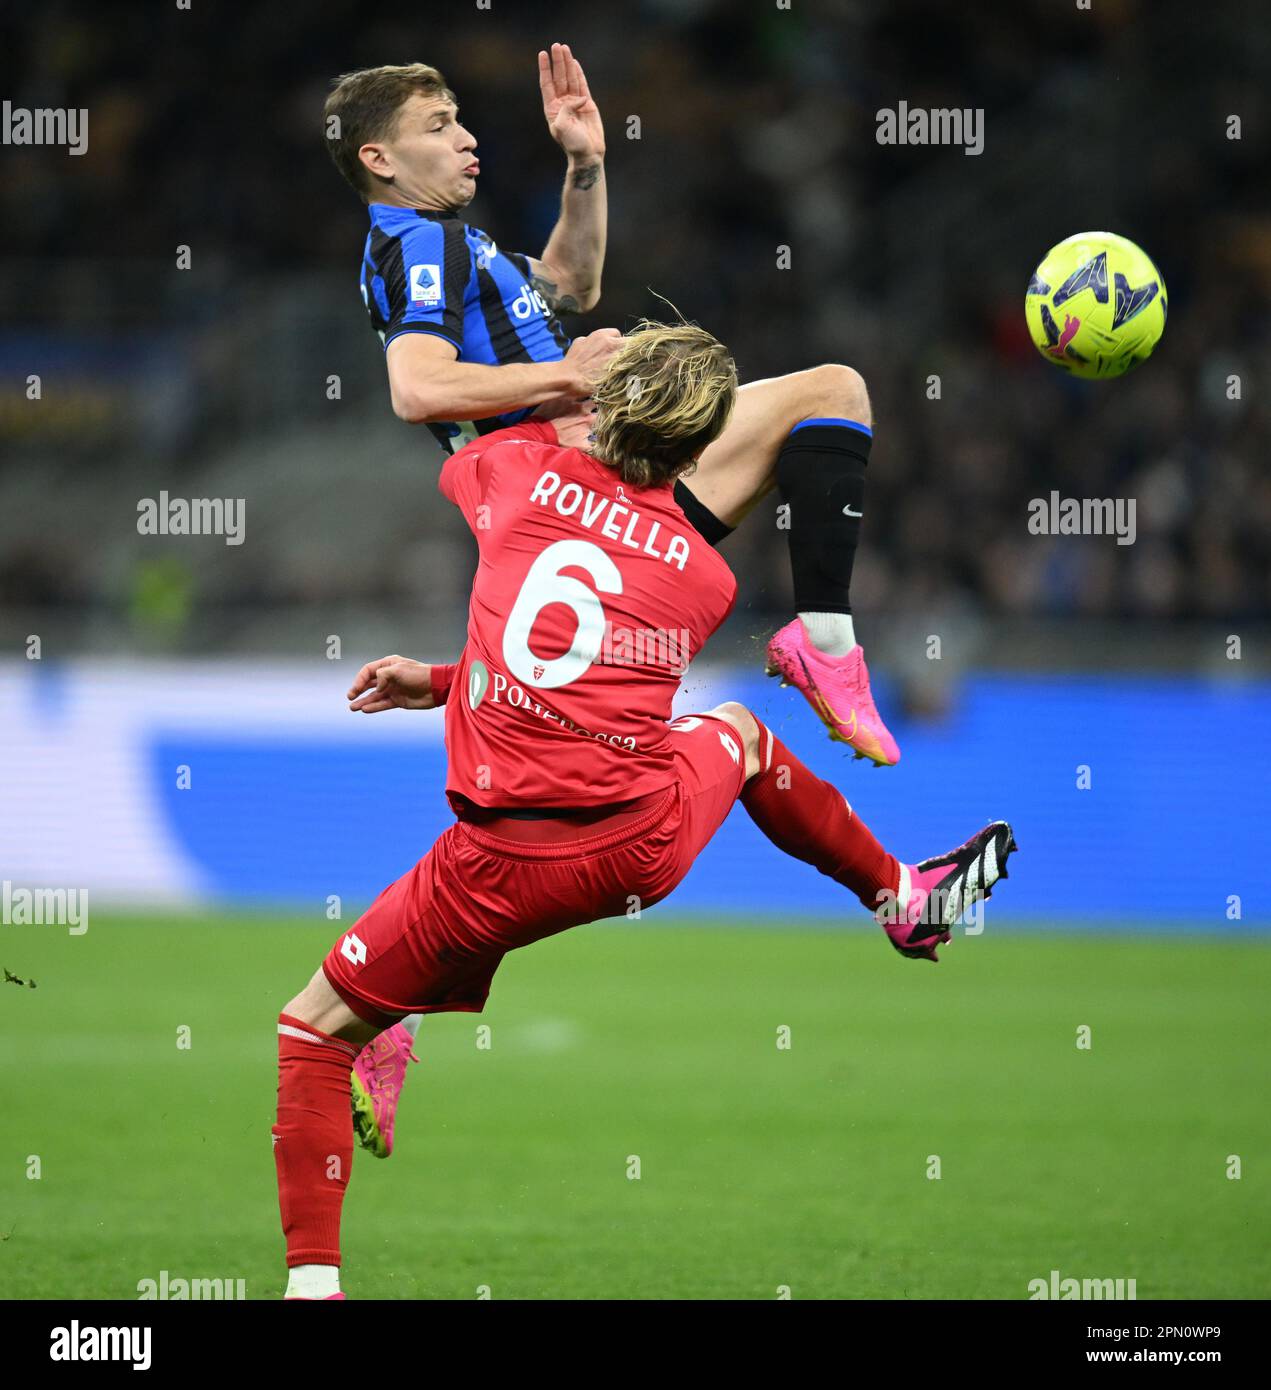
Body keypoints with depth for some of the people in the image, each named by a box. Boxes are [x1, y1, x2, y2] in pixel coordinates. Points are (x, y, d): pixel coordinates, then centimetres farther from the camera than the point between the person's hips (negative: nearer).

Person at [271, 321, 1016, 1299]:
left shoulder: (519, 470, 2)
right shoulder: (707, 575, 8)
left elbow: (455, 463, 27)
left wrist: (568, 418, 37)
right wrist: (445, 684, 21)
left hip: (505, 867, -3)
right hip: (648, 847, 3)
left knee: (313, 1033, 9)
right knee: (736, 730, 36)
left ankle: (314, 1280, -7)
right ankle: (904, 898, 55)